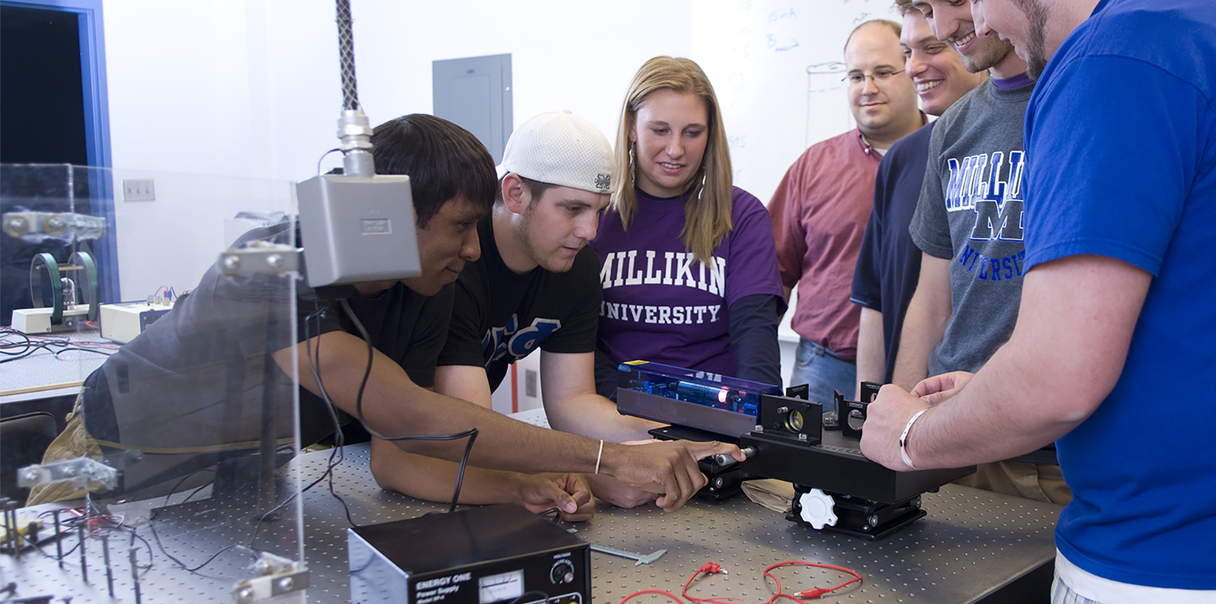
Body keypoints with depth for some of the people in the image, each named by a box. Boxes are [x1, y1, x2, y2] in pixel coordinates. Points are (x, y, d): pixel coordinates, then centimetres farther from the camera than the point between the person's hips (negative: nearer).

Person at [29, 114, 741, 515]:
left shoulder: (427, 294, -14)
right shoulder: (280, 269, -37)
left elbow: (396, 455, -14)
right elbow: (406, 414, -47)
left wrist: (522, 487, -32)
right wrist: (611, 457, -48)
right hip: (121, 465, -5)